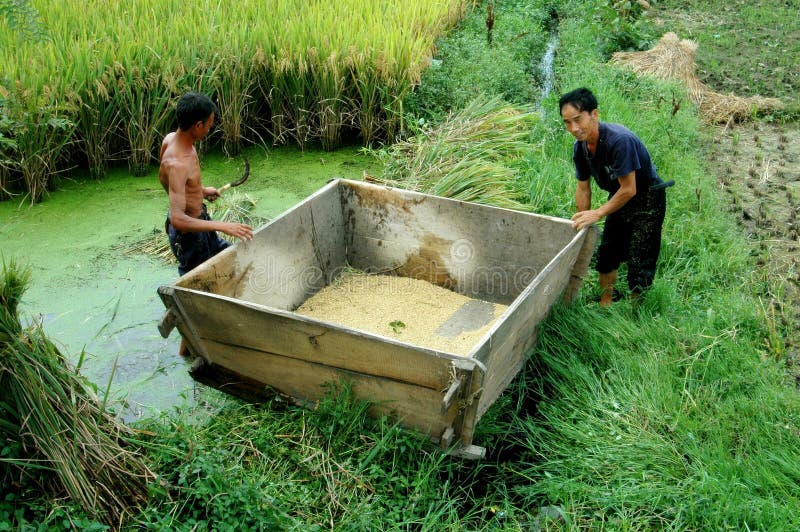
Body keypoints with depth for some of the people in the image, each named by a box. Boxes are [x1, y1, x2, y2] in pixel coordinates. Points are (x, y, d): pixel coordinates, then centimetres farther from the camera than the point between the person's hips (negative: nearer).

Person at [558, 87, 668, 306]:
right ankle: (605, 305, 33)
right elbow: (583, 188, 3)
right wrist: (582, 222, 0)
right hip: (619, 198, 8)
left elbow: (629, 190, -29)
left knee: (639, 263, -6)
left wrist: (598, 213, -22)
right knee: (606, 254, 16)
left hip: (647, 200, -8)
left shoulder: (619, 140, -34)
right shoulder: (580, 147, -10)